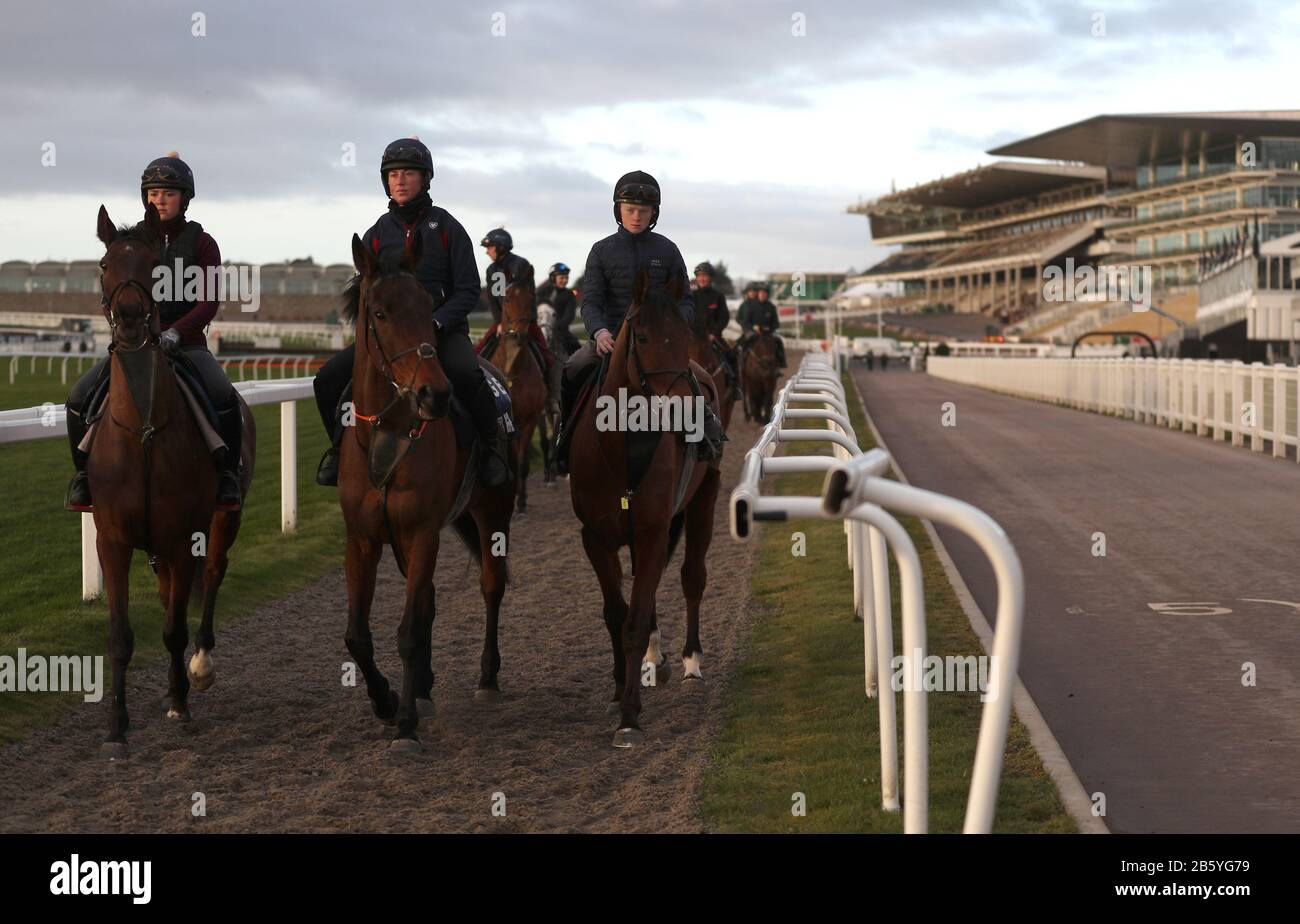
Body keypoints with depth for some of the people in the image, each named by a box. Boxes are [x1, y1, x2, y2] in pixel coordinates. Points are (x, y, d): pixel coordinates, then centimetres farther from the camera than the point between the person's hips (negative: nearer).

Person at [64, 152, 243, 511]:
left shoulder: (202, 243, 3)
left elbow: (208, 303, -6)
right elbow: (110, 292, 4)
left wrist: (175, 332, -22)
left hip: (187, 343, -2)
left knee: (224, 397, -31)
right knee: (80, 397, -19)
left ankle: (227, 474, -13)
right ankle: (84, 473, -1)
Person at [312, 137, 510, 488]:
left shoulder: (446, 227, 2)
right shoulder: (376, 235, 10)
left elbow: (468, 290, -3)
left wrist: (436, 322, -18)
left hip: (443, 328, -3)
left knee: (466, 373, -36)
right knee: (328, 378, -15)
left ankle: (493, 444, -13)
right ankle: (341, 445, 10)